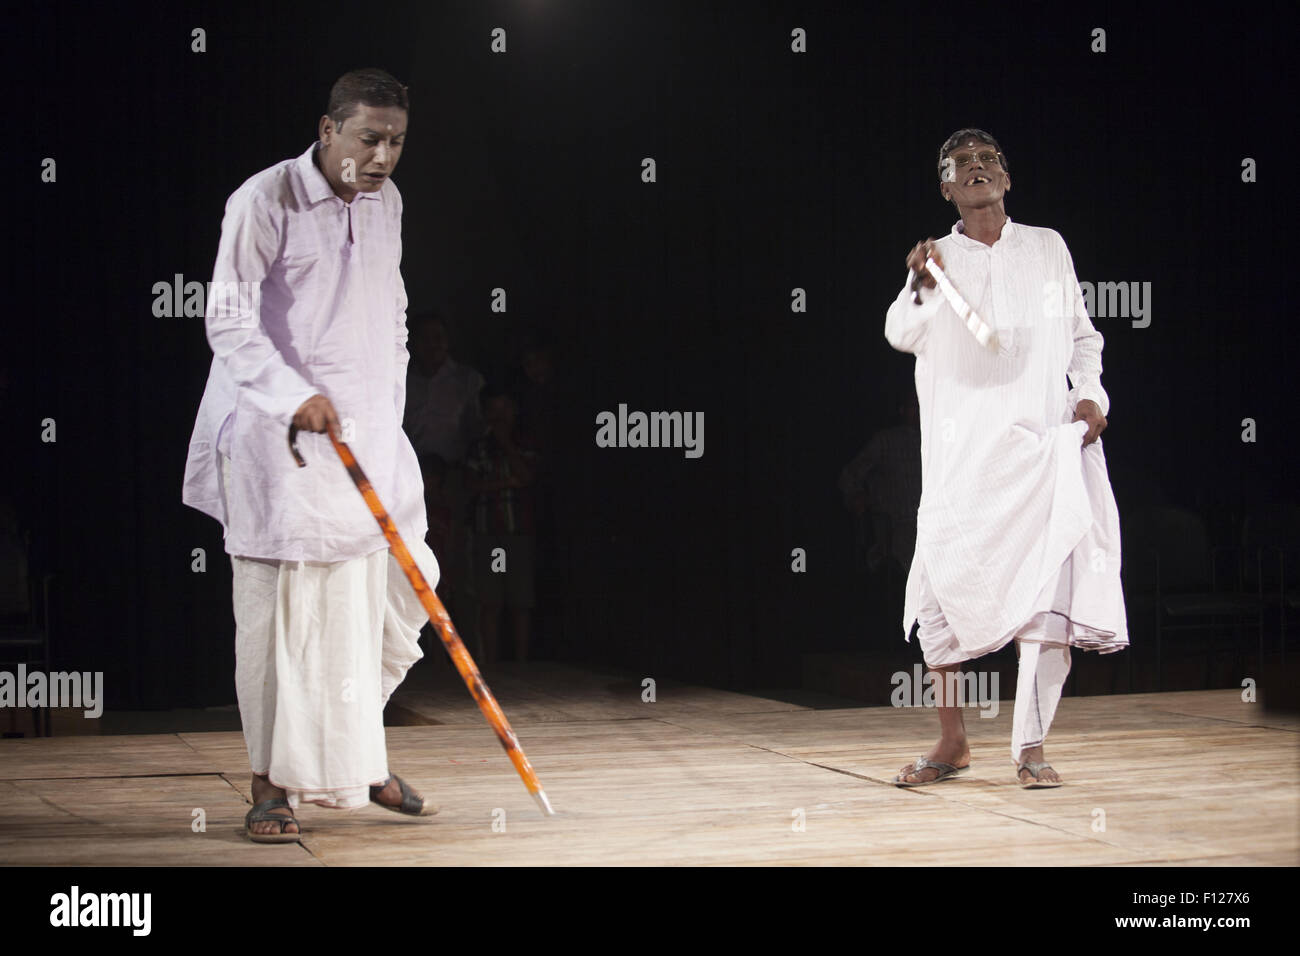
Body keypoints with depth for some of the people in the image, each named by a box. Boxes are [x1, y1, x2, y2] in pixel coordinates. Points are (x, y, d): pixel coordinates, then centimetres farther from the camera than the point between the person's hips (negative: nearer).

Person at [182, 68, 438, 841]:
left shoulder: (387, 203, 11)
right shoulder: (264, 202, -11)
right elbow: (229, 323, -15)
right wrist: (296, 397, -26)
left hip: (367, 435, 7)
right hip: (278, 437, -6)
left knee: (376, 597, 8)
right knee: (283, 603, -6)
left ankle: (355, 754, 27)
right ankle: (274, 784, 3)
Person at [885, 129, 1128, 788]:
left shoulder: (1048, 248, 12)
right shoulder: (939, 259, 6)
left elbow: (1083, 336, 20)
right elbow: (901, 335, -11)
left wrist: (1091, 392, 2)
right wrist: (918, 290, -31)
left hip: (1046, 446, 1)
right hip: (962, 456, -1)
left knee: (1048, 590, -8)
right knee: (940, 590, -3)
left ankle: (1030, 747, 0)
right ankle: (952, 742, 14)